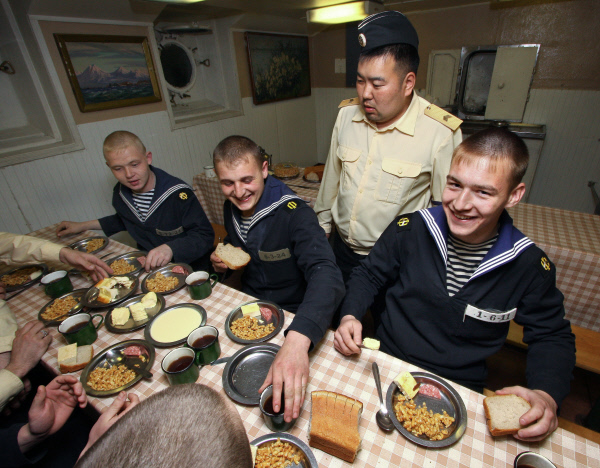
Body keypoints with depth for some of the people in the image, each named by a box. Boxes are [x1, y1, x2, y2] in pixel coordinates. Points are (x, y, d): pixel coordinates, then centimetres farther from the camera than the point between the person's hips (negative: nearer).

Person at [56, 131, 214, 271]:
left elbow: (205, 236, -18)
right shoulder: (120, 193, 3)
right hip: (146, 267, 7)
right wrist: (84, 225, 26)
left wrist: (170, 248, -33)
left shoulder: (178, 194, -20)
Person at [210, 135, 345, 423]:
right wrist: (221, 264, -7)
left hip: (289, 317, -6)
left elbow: (326, 275, -40)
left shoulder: (294, 214, -25)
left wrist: (297, 340, -56)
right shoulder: (231, 208, -2)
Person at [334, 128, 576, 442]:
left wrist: (546, 394, -12)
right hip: (385, 365, 0)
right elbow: (369, 275, 1)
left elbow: (552, 336, 5)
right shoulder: (411, 229, -12)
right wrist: (350, 316, -16)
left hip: (458, 390, 2)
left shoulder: (529, 265, -9)